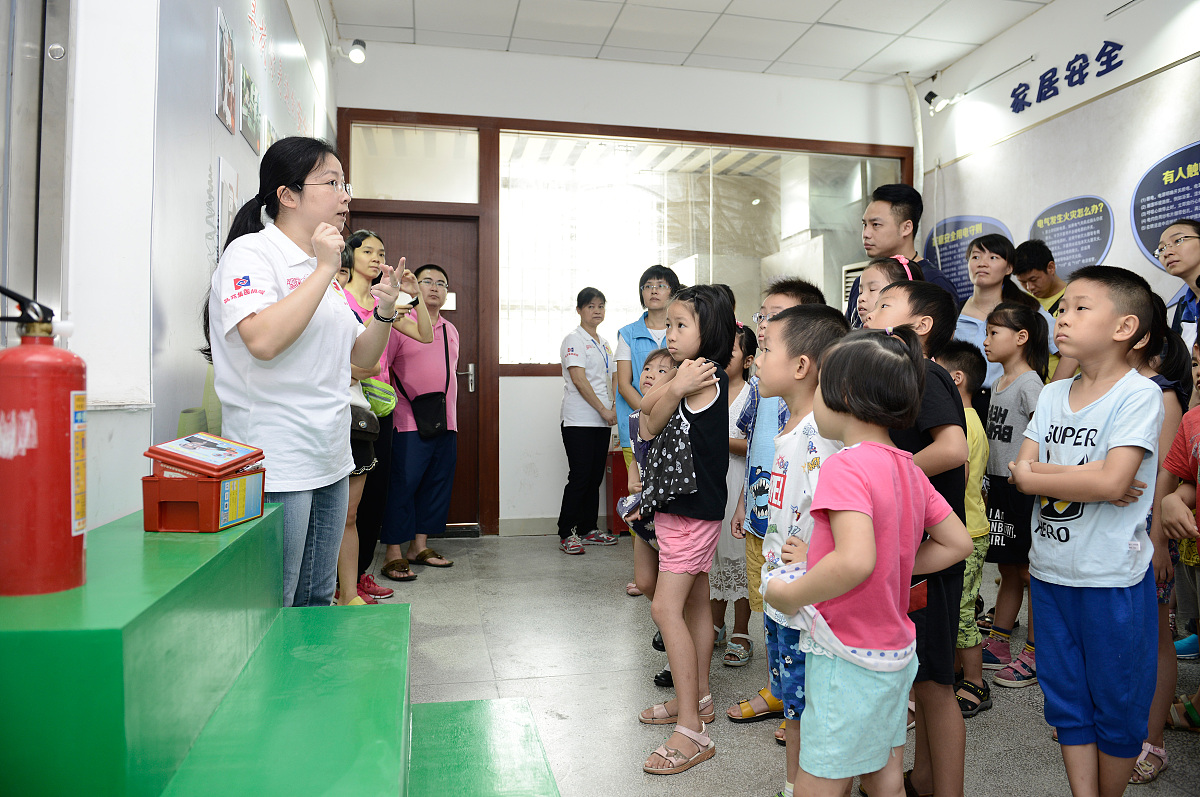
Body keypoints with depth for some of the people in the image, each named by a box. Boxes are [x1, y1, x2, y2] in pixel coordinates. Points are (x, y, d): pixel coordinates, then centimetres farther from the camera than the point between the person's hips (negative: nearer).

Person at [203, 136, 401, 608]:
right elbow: (263, 340, -27)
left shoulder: (320, 270, 16)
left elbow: (362, 357, 20)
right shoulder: (250, 253, -8)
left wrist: (385, 311, 2)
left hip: (330, 463, 8)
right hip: (276, 466, -8)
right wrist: (324, 269, -19)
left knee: (317, 603, 17)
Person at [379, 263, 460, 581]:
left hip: (445, 423, 7)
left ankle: (420, 546, 20)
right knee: (402, 485, -5)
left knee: (437, 483, 9)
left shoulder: (451, 330, 18)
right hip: (409, 423, -7)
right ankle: (394, 554, 3)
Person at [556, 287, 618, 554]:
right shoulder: (574, 339, -6)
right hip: (578, 420, -8)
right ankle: (566, 534, 1)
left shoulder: (603, 343, 18)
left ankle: (587, 530, 20)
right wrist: (603, 409, -15)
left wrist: (614, 408, 3)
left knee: (595, 476, 10)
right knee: (579, 477, -8)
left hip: (601, 421, 8)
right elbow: (579, 380, -15)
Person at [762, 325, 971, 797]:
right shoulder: (908, 467, 4)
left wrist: (788, 594, -21)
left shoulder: (846, 464, -22)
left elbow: (855, 561, -35)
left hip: (848, 660, -8)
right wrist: (895, 572, 10)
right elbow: (957, 544, 12)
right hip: (896, 652, 9)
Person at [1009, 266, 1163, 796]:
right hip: (1050, 571, 5)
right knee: (1067, 702, 15)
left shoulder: (1139, 394, -12)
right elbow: (1021, 470, -1)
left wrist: (1036, 475, -12)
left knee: (1117, 705, 12)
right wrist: (1089, 480, -16)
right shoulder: (1052, 395, 6)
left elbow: (1113, 481, -24)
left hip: (1113, 578, -5)